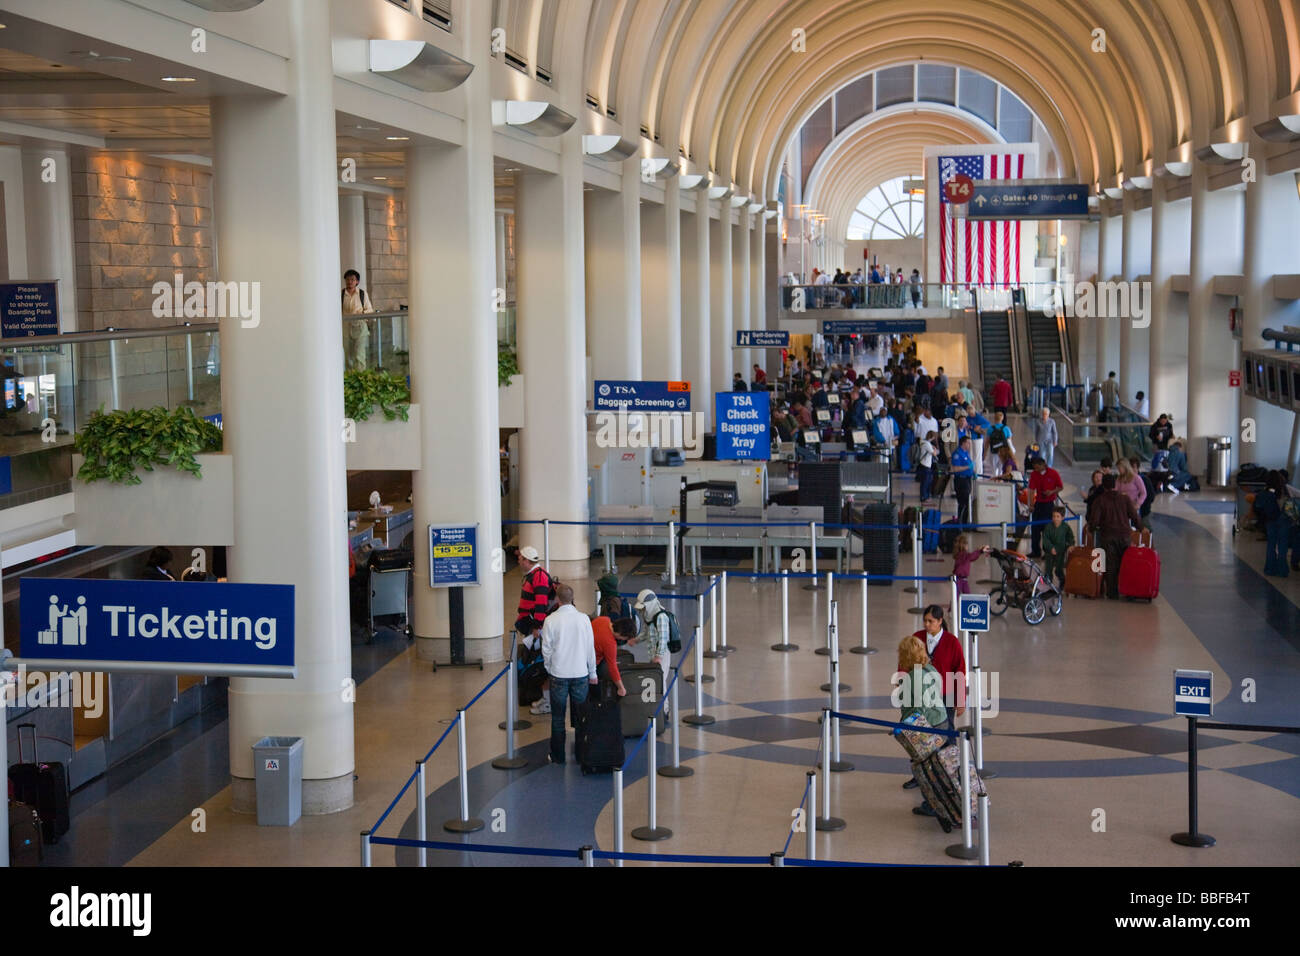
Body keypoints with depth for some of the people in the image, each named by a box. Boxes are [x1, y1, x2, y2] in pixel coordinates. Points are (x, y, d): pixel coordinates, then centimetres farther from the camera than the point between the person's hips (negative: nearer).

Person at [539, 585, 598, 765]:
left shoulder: (551, 620, -10)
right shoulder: (583, 618, -5)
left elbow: (546, 649, -4)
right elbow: (591, 647, 0)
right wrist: (593, 673, 10)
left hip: (558, 674, -1)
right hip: (580, 673, 2)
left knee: (558, 717, 9)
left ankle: (557, 755, 14)